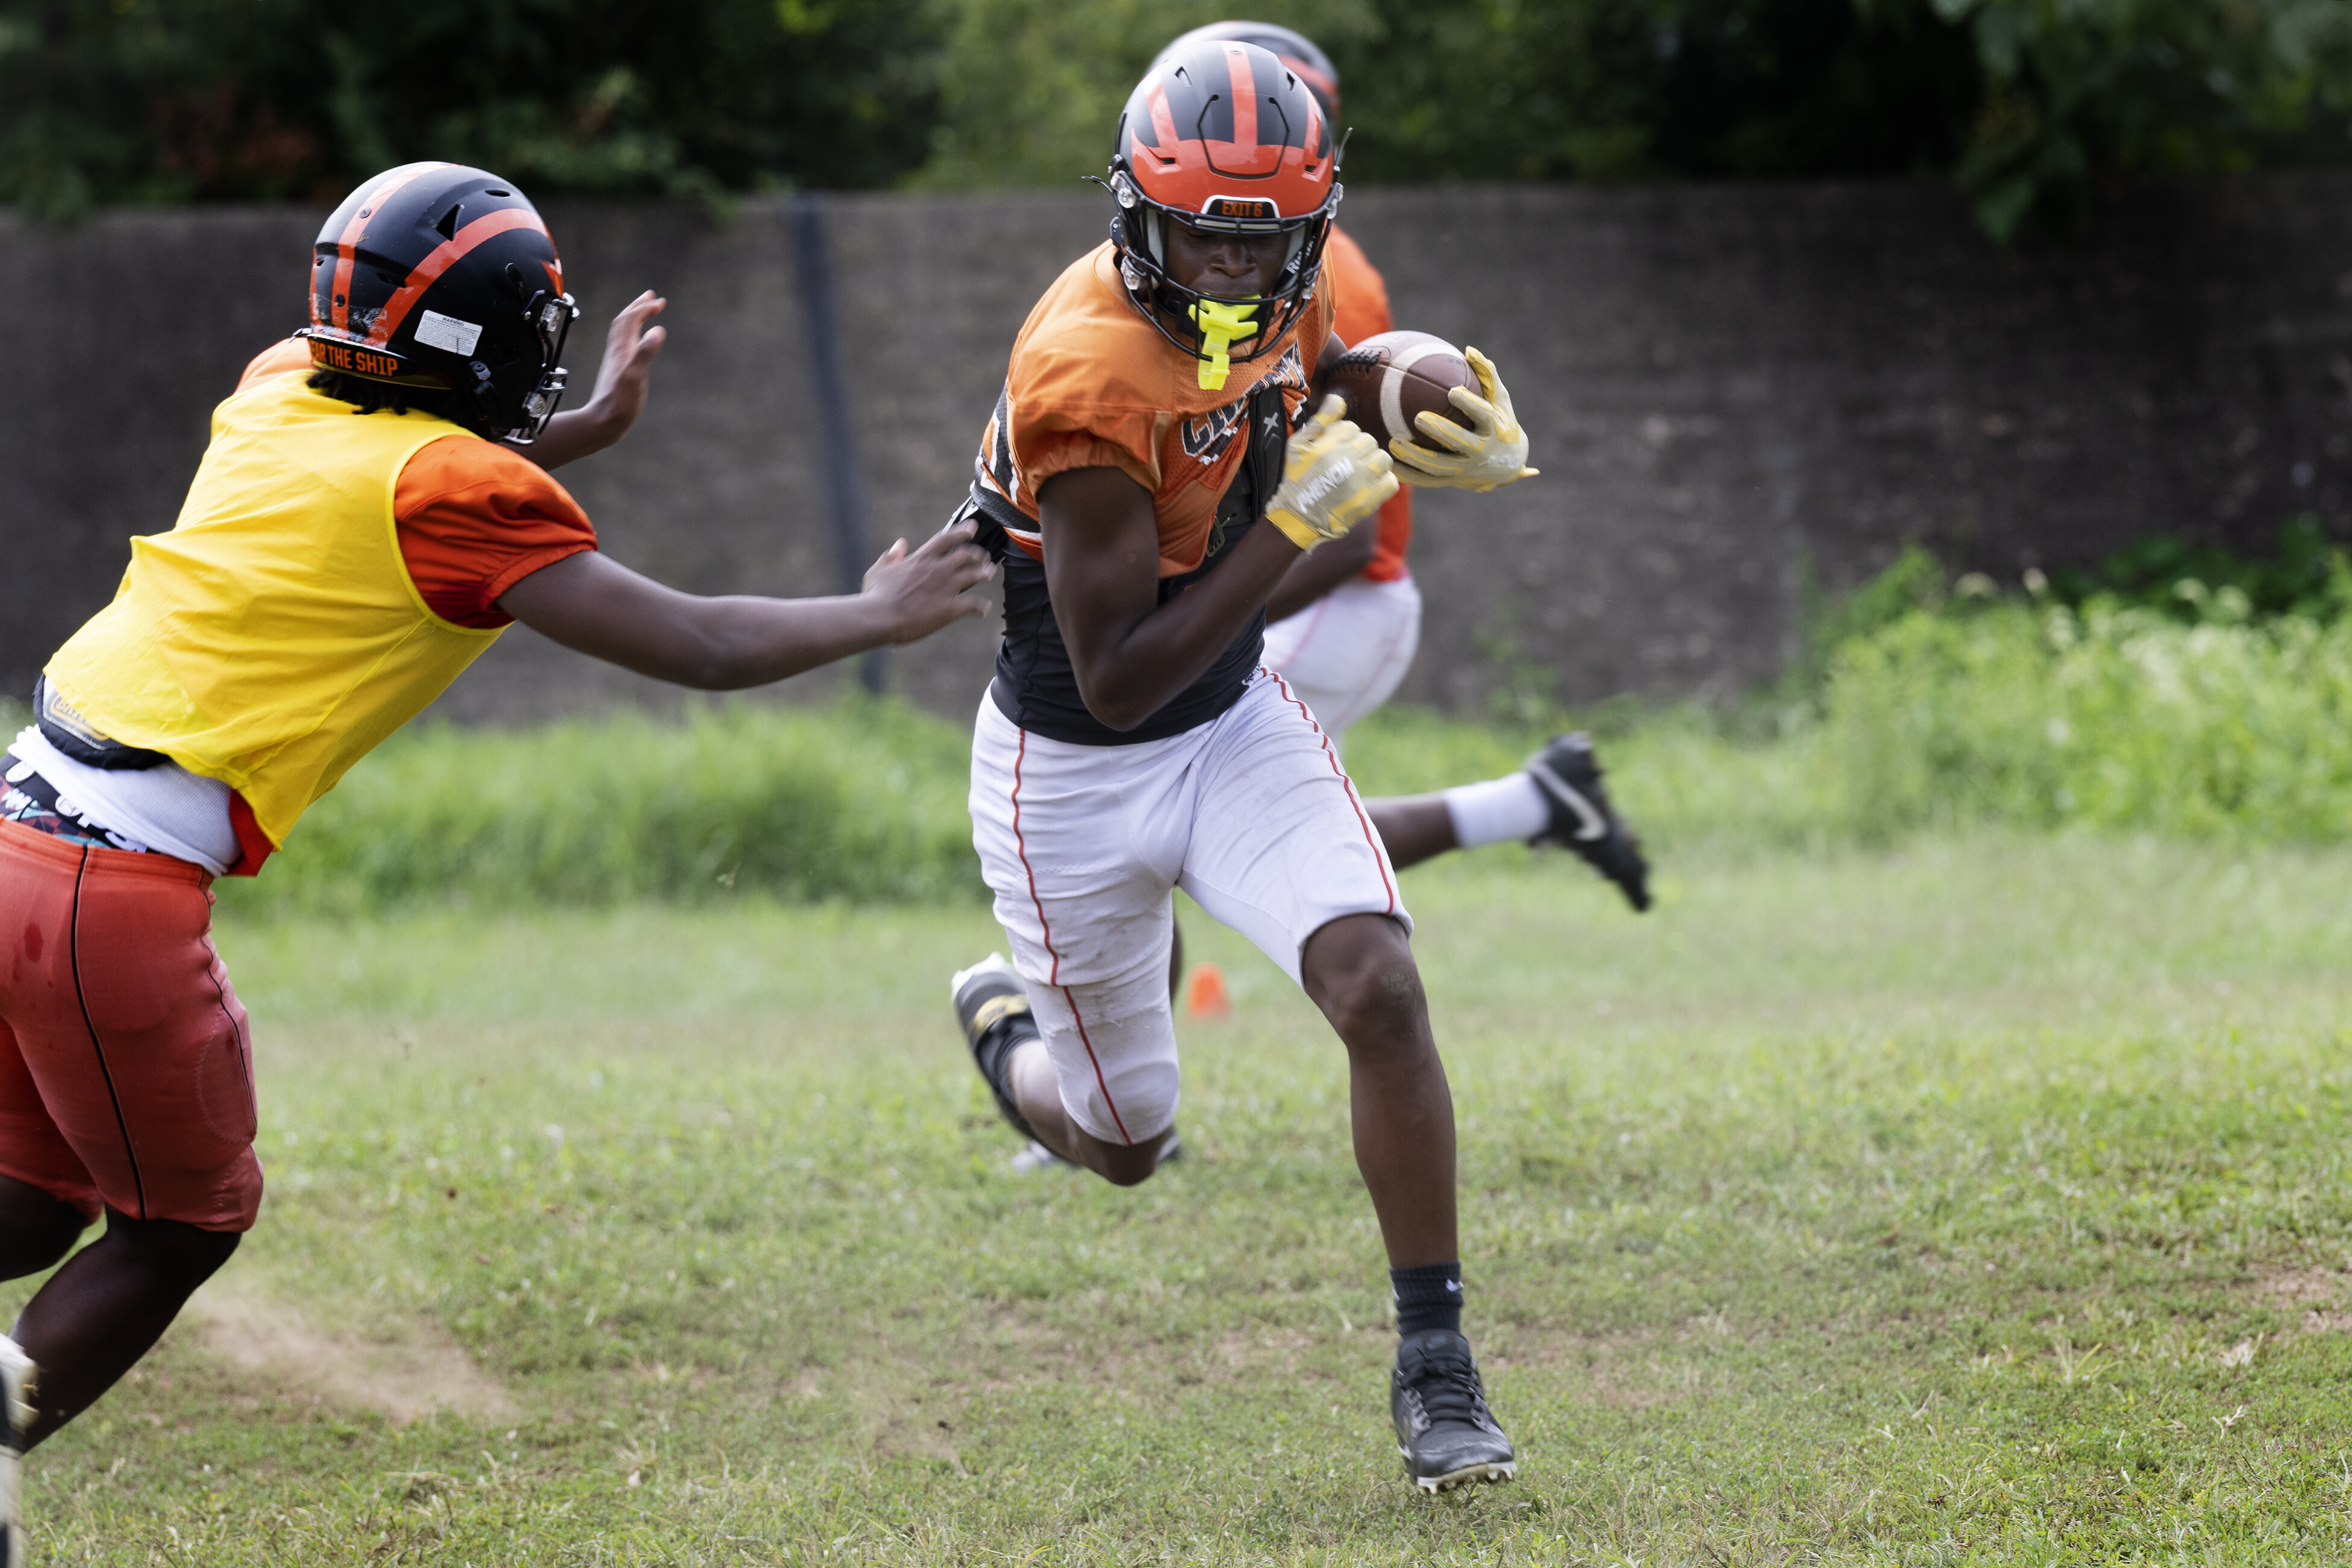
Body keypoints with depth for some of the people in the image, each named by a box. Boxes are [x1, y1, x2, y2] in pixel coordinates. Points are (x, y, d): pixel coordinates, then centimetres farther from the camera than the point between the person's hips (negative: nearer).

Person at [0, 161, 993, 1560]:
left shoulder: (283, 392, 11)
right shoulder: (459, 495, -9)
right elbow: (698, 645, -4)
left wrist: (584, 429, 30)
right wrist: (883, 614, 10)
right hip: (121, 887, -7)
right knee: (187, 1222, 11)